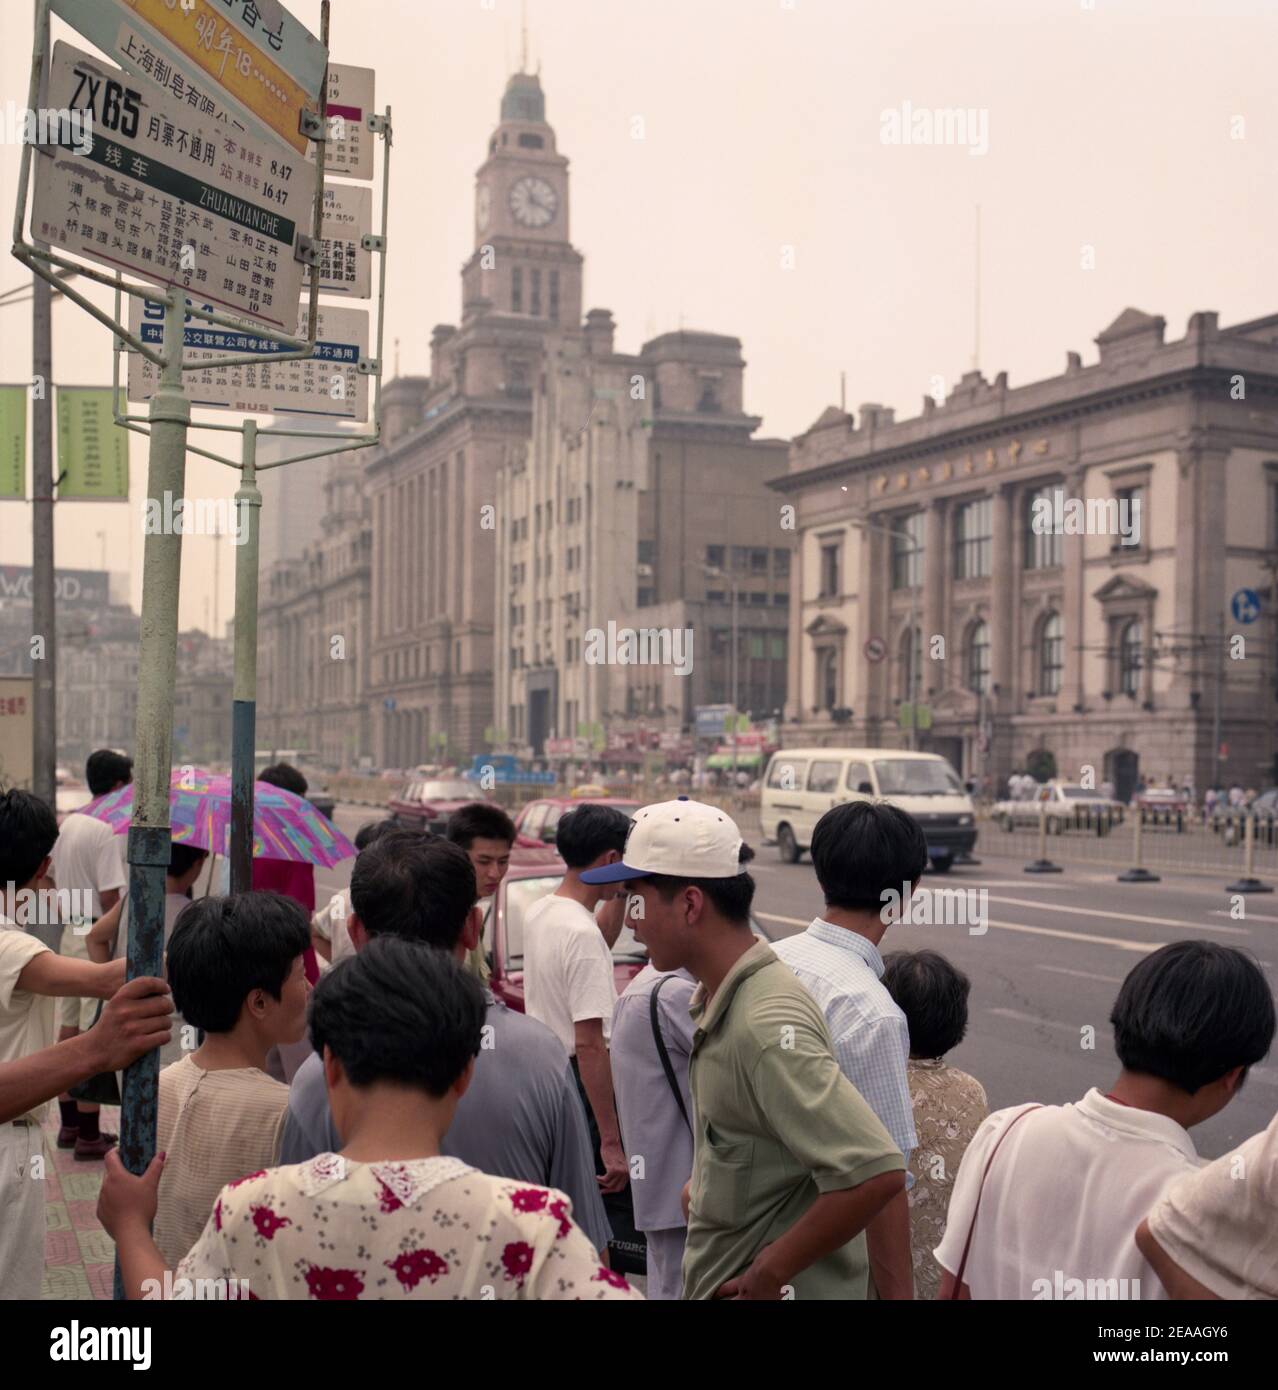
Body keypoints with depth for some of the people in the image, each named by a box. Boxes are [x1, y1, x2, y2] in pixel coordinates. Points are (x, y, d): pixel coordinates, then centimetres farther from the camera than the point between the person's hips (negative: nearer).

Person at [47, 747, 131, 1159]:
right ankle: (88, 1135, 0)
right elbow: (110, 897, -20)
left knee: (69, 1030, 14)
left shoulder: (67, 823, 9)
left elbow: (49, 877, 15)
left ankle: (69, 1125, 23)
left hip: (71, 933, 9)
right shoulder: (108, 832, -17)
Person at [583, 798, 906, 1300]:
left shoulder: (765, 1026, -25)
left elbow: (877, 1171, -31)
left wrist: (772, 1272, -22)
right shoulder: (717, 998, 4)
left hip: (766, 1289, -8)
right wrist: (704, 1185, 10)